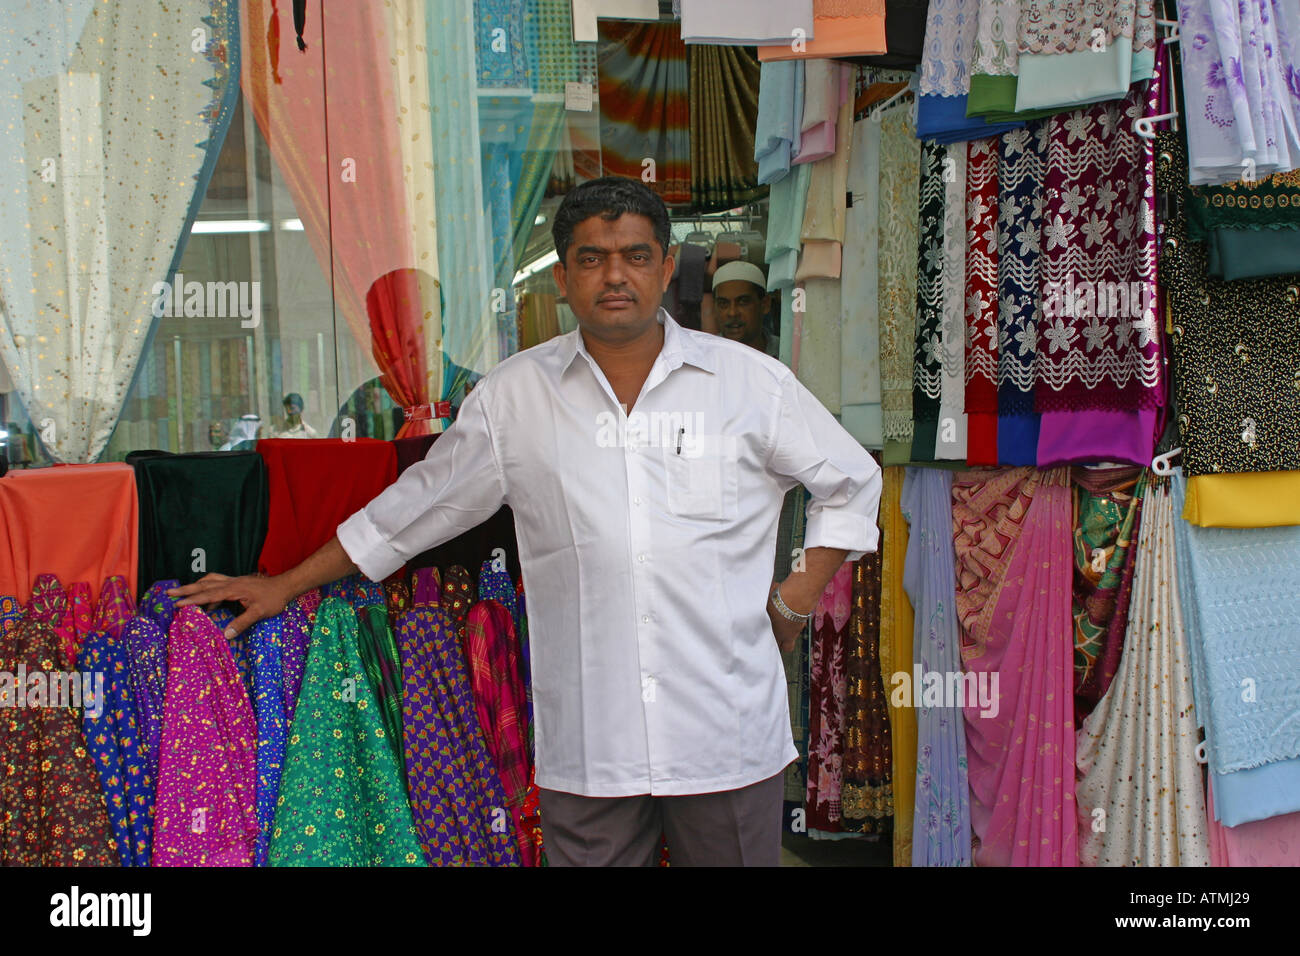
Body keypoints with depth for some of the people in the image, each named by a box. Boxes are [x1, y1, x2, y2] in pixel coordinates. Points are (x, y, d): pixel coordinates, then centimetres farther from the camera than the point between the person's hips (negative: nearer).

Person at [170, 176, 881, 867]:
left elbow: (852, 484, 14)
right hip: (584, 742, 1)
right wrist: (285, 587, 18)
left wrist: (791, 605, 5)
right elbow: (412, 510, 14)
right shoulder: (511, 397, 5)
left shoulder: (753, 382, 3)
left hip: (728, 735, 0)